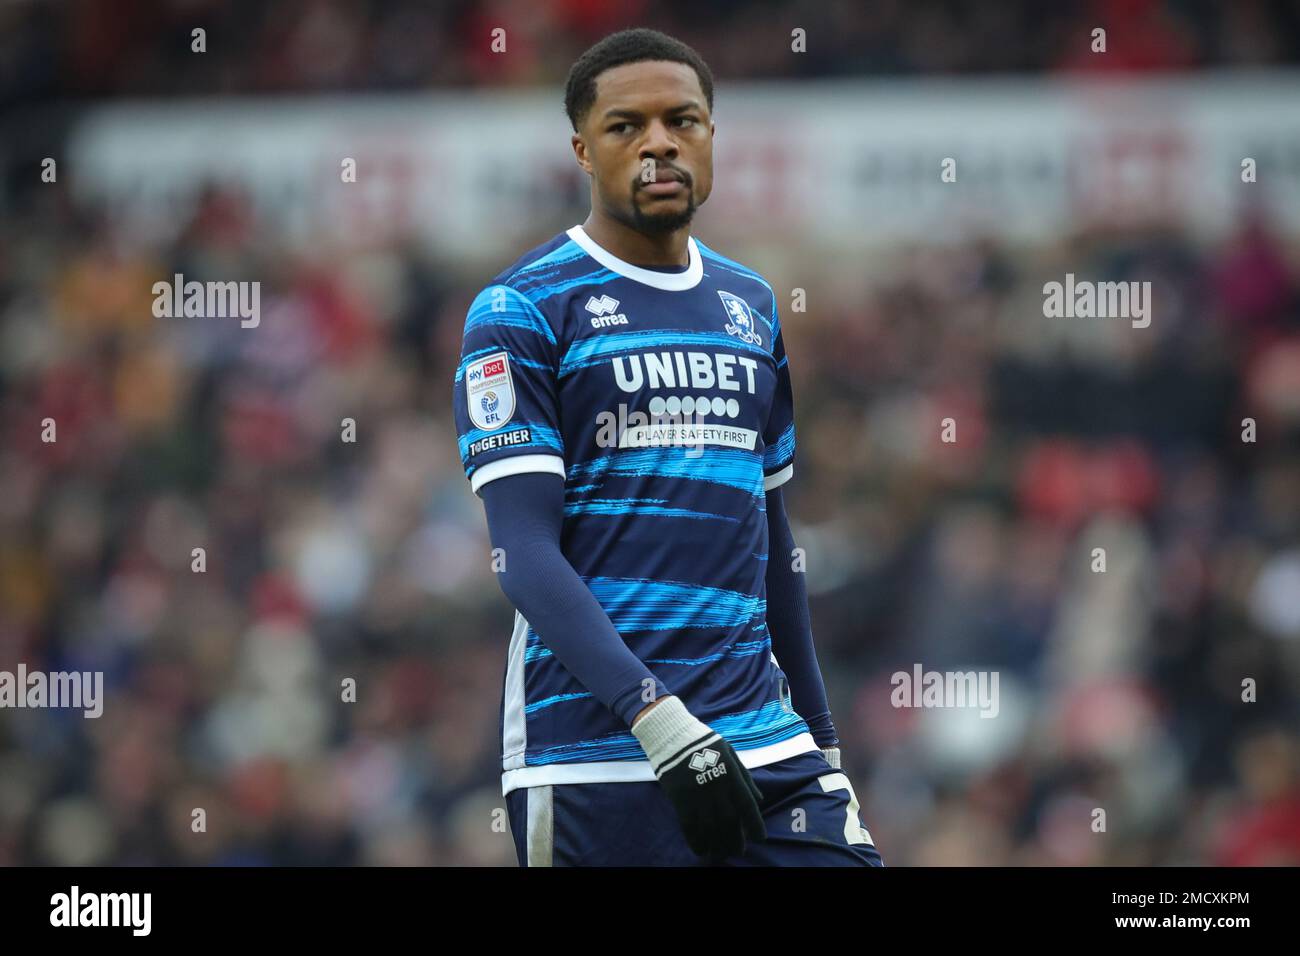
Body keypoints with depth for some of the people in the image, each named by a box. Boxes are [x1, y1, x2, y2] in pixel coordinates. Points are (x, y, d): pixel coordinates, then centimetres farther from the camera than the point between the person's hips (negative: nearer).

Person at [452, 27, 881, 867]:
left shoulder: (752, 305, 17)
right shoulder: (524, 309, -2)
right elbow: (525, 554, -12)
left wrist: (821, 734, 22)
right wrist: (661, 723, -22)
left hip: (763, 745, 5)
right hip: (596, 758, -5)